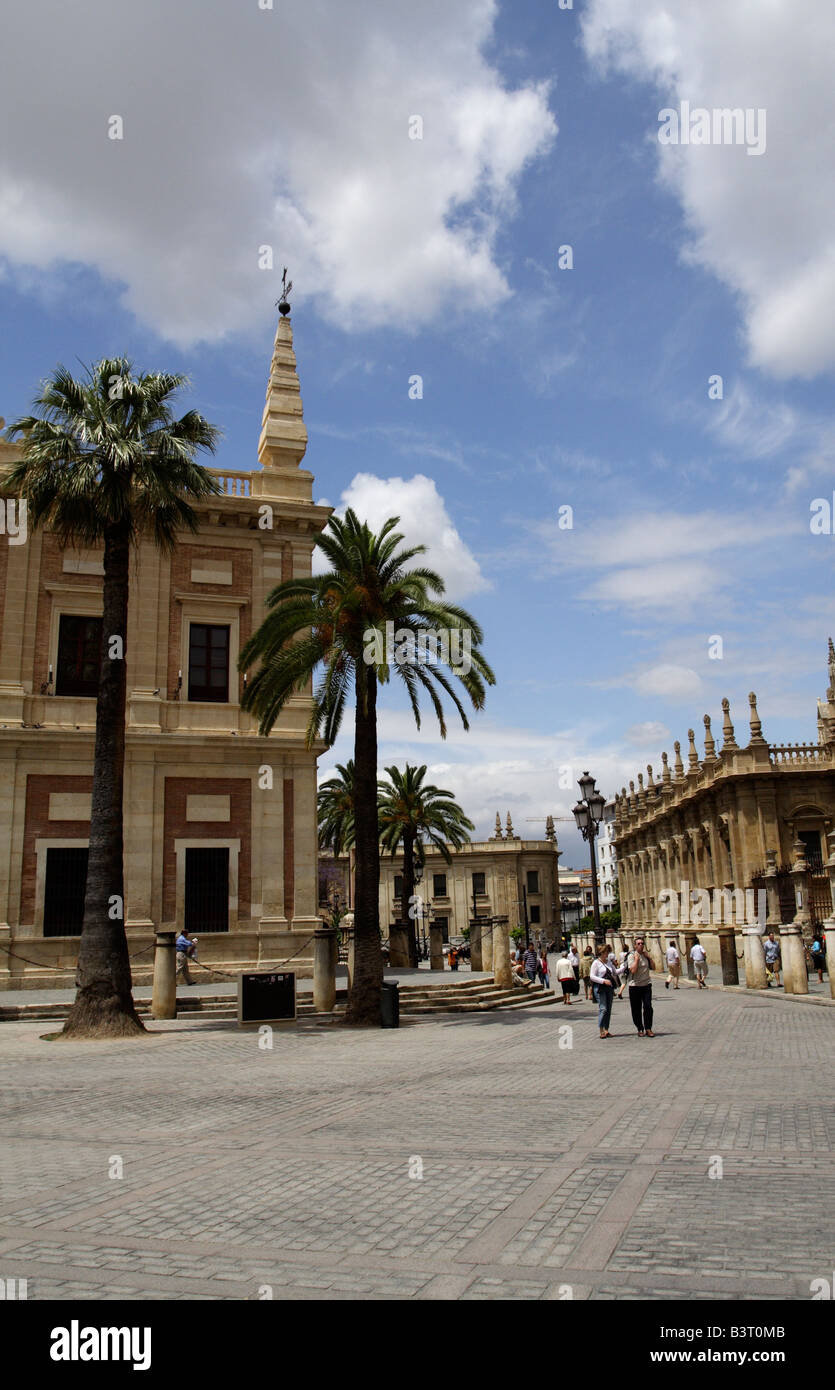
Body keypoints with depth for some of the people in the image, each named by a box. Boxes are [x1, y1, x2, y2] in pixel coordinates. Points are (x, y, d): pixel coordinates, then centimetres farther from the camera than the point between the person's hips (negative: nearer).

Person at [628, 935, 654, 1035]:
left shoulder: (645, 954, 11)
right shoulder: (631, 956, -6)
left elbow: (652, 967, 13)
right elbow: (633, 970, -17)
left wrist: (648, 957, 2)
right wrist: (636, 958, -16)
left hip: (646, 984, 4)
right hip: (635, 985, -4)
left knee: (648, 1006, -6)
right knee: (636, 1009, 3)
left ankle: (648, 1029, 2)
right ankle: (640, 1029, 15)